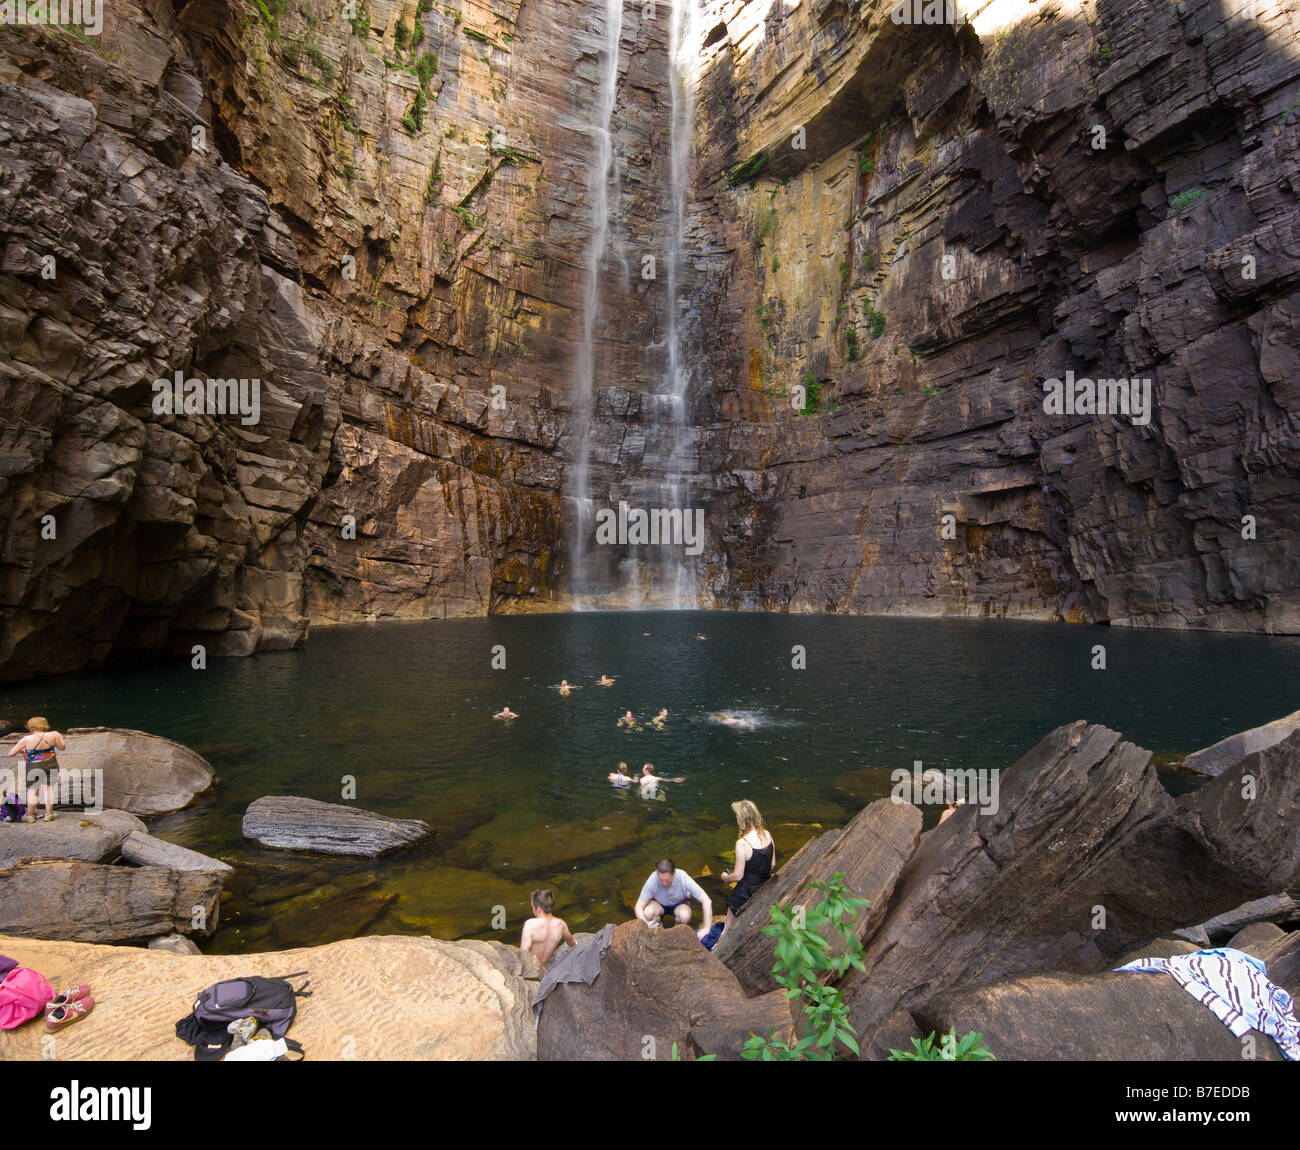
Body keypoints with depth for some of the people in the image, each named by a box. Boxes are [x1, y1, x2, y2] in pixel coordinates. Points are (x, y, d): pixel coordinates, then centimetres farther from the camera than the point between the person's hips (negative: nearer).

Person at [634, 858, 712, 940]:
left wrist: (706, 929, -34)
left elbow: (707, 901, -32)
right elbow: (639, 907, -27)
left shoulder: (683, 878, -35)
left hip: (679, 903, 0)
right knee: (648, 913, -32)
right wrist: (647, 923, -45)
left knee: (685, 917, -33)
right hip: (659, 903, 0)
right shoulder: (652, 880, -33)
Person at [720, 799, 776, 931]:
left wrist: (725, 877, 1)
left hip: (746, 893, -6)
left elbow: (738, 876, -19)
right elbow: (772, 864, 6)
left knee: (729, 929, 16)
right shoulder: (767, 834, -7)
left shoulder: (742, 843, -26)